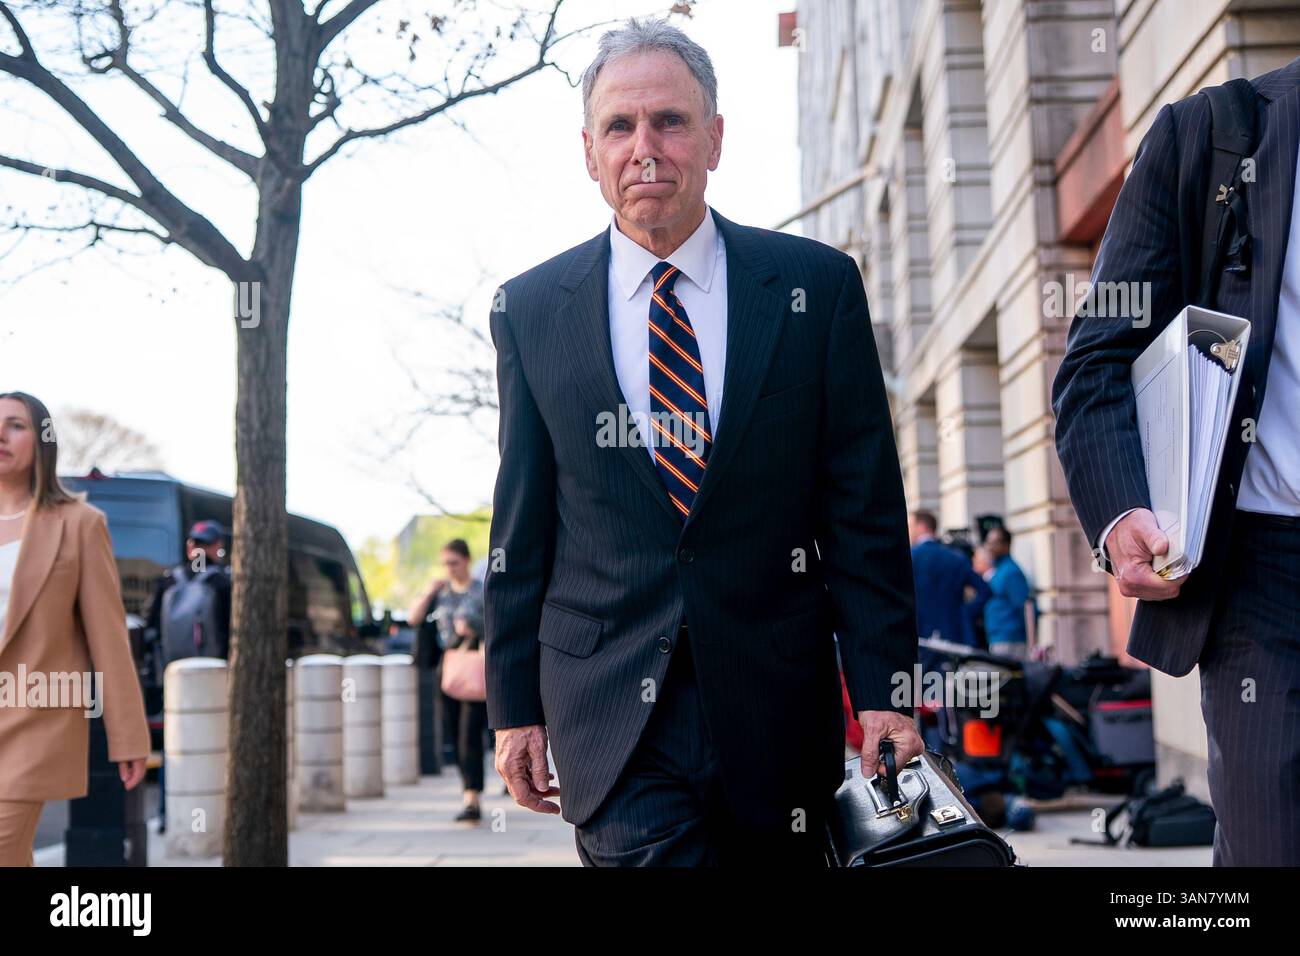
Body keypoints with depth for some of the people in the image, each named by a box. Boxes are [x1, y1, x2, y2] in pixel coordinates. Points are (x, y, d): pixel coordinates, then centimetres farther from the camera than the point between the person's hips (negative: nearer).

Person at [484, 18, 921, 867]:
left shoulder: (818, 286, 0)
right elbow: (521, 525, 7)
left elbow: (865, 507, 0)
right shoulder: (531, 310, 4)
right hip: (609, 694, 0)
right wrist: (515, 705, 6)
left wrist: (883, 686, -5)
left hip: (777, 700, 1)